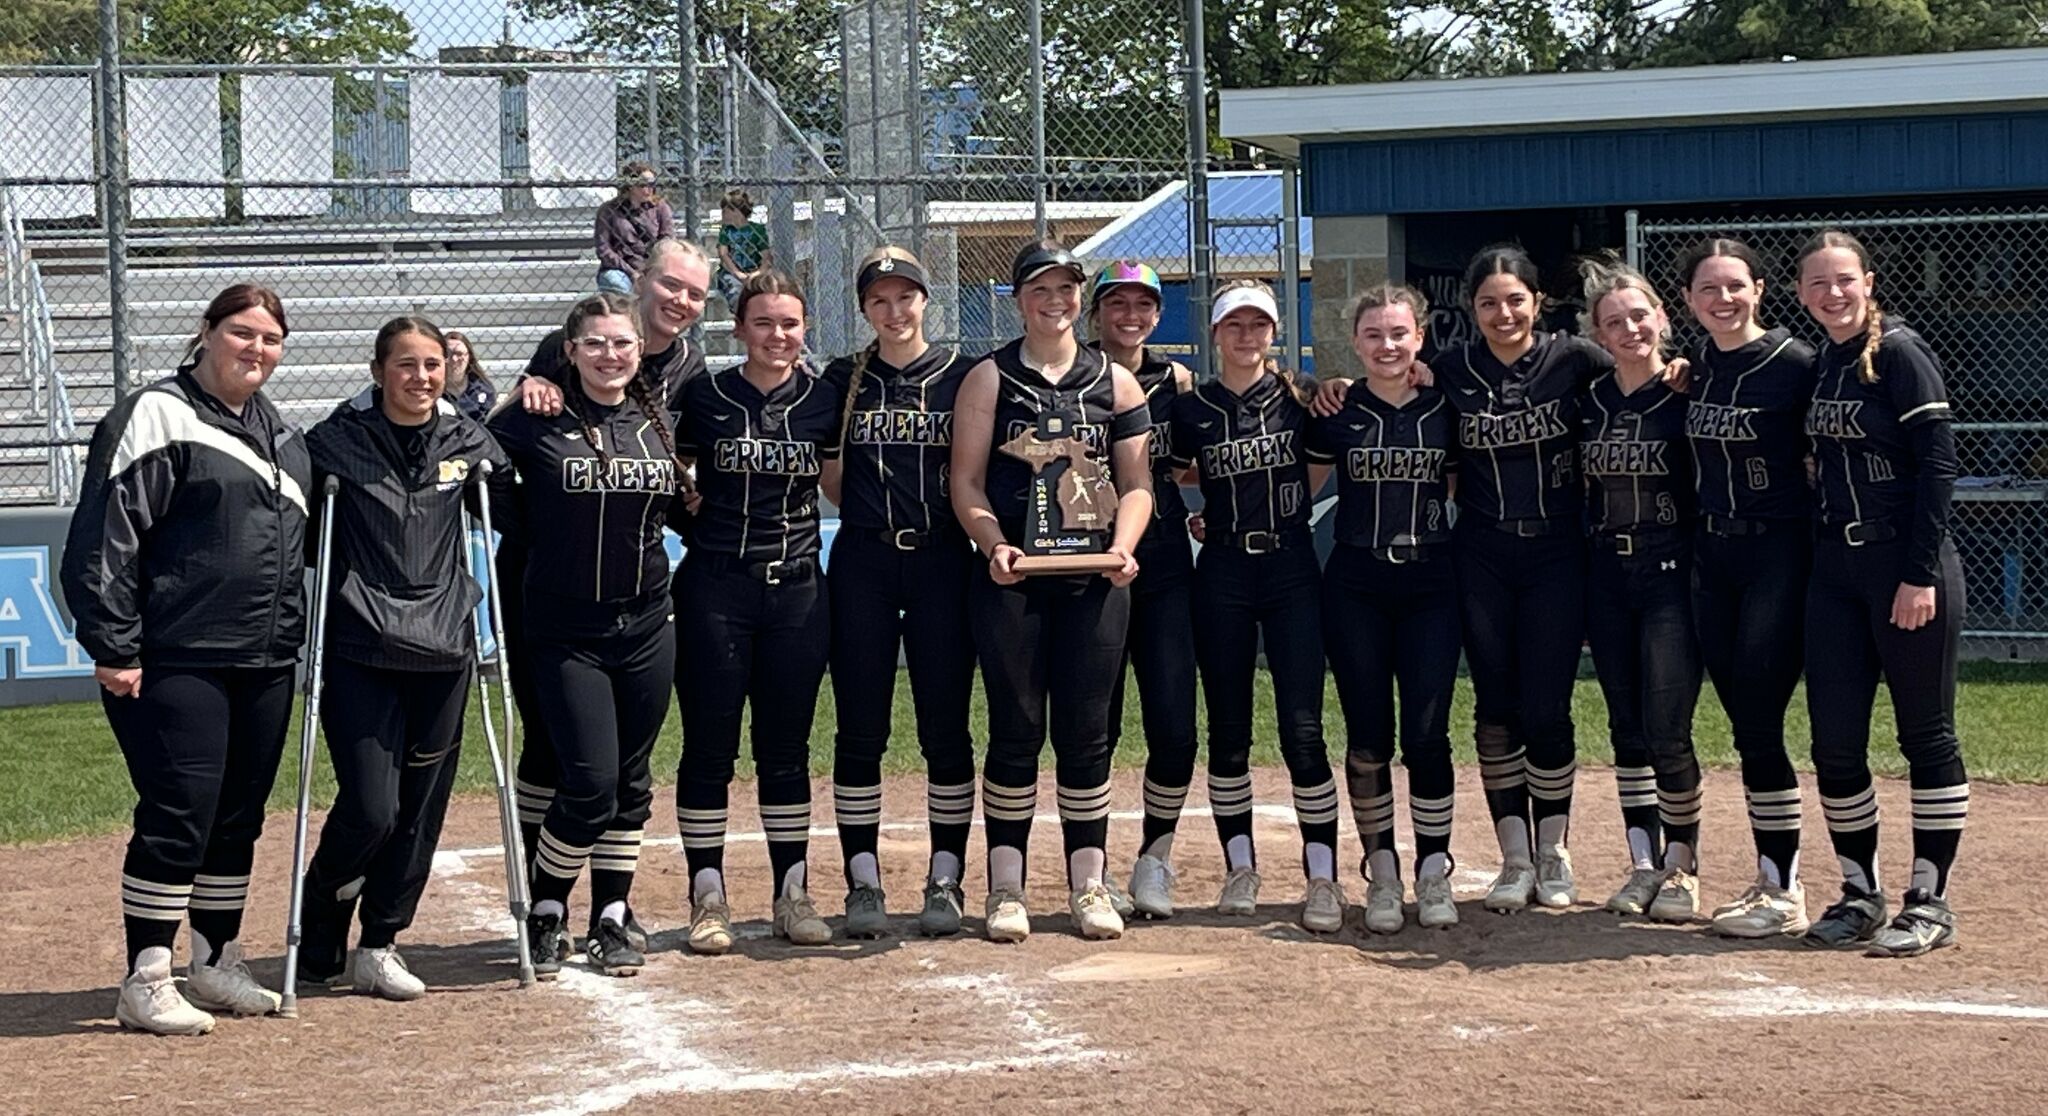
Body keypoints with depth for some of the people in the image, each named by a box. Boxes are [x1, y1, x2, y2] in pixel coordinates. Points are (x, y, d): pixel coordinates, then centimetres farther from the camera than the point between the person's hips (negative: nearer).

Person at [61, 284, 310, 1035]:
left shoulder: (281, 435, 17)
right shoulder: (158, 417, -7)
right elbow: (104, 537, -12)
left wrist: (290, 642, 20)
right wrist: (113, 648, -15)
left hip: (264, 666, 7)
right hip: (176, 664, -7)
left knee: (239, 818, 12)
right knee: (179, 816, -8)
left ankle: (217, 961, 24)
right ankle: (146, 982, -1)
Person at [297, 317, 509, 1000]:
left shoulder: (467, 442, 6)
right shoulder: (335, 443, -3)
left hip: (443, 650, 4)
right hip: (361, 653, -4)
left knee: (421, 809, 5)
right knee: (371, 808, -10)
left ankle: (378, 946, 20)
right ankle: (317, 943, 14)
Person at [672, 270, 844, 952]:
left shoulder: (824, 401, 6)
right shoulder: (703, 397, 0)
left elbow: (843, 485, 15)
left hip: (798, 591, 2)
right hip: (715, 588, -2)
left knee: (787, 747, 8)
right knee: (709, 745, 0)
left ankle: (793, 895, 14)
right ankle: (707, 898, 7)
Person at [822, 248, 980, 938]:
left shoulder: (963, 377, 4)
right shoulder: (842, 380, 7)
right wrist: (871, 514, 5)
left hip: (942, 562, -1)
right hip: (862, 564, 1)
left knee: (946, 727, 0)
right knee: (860, 729, 1)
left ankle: (946, 880, 8)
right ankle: (863, 882, 7)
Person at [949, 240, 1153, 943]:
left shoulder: (1115, 382, 12)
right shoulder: (990, 378, 6)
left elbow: (1137, 483, 10)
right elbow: (967, 481, 1)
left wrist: (1122, 546, -8)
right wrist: (994, 546, -15)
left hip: (1094, 579, 2)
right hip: (1011, 579, -2)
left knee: (1086, 733, 2)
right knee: (1016, 731, -1)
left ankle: (1088, 885, 9)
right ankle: (1006, 889, 5)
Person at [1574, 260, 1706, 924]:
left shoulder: (1687, 396, -5)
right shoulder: (1588, 402, 8)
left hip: (1672, 574, -5)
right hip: (1606, 573, 5)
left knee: (1666, 734, -8)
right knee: (1626, 729, 8)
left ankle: (1682, 868, 9)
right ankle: (1643, 865, 17)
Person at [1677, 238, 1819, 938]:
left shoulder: (1795, 363, -10)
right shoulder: (1695, 369, 9)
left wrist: (1820, 556, -12)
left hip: (1779, 551, -6)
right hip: (1710, 555, 7)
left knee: (1758, 724, -8)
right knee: (1744, 723, 9)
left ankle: (1784, 895, -1)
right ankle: (1771, 880, 17)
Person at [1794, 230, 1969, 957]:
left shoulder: (1899, 353, -10)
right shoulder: (1818, 365, 11)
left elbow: (1938, 463, -14)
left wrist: (1921, 575, -17)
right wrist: (1820, 556, 10)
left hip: (1907, 567, -7)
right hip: (1835, 569, 7)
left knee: (1926, 735, 1)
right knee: (1833, 741, 5)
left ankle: (1929, 903, 7)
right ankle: (1861, 896, 17)